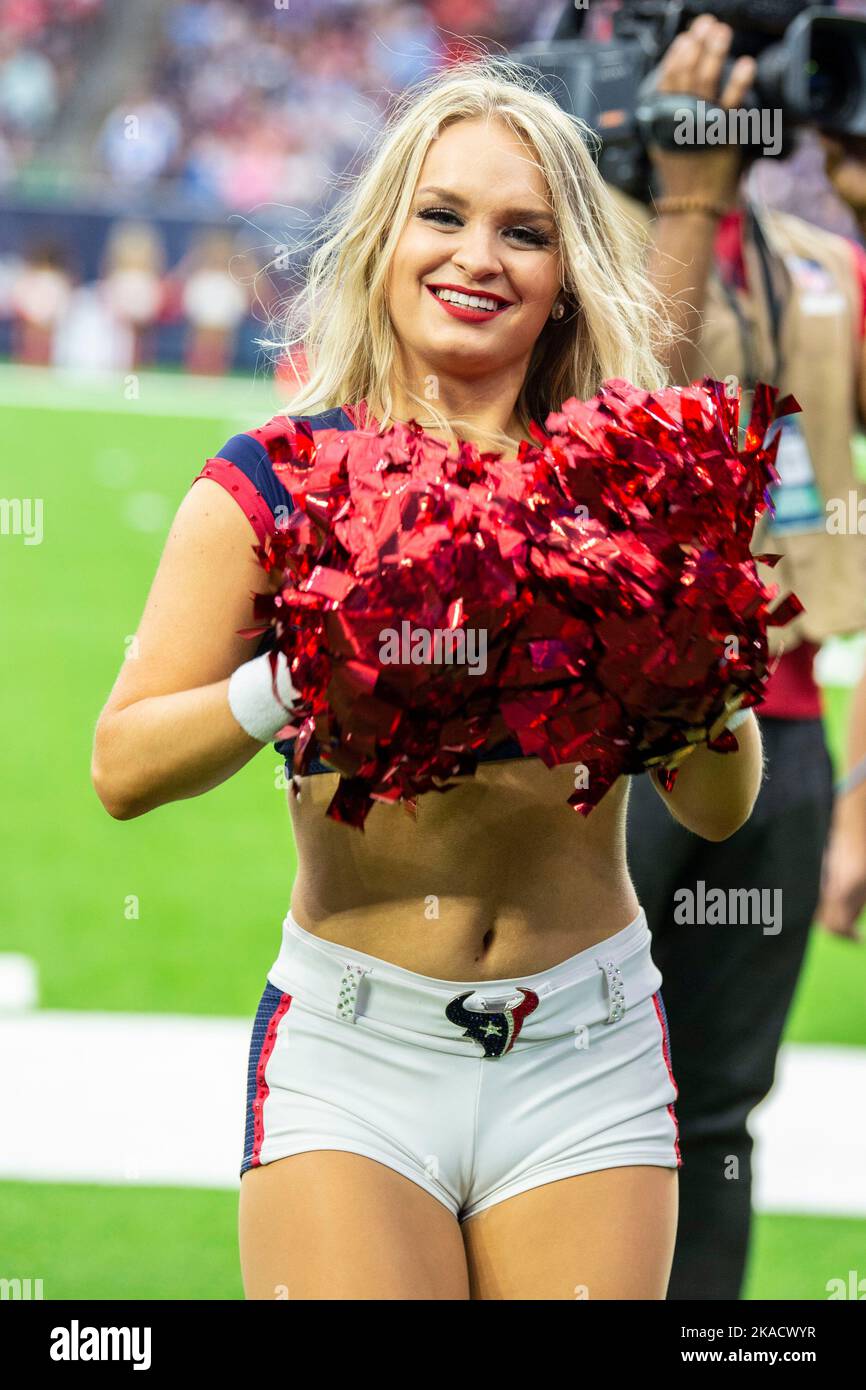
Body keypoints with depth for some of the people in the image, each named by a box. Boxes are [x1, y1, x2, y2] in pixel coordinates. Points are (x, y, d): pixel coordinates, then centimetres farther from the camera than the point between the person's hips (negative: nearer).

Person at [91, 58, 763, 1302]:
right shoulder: (274, 483, -1)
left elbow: (718, 807, 6)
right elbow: (123, 767, -8)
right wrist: (302, 678, -24)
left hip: (588, 1059, 2)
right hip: (352, 1058, -2)